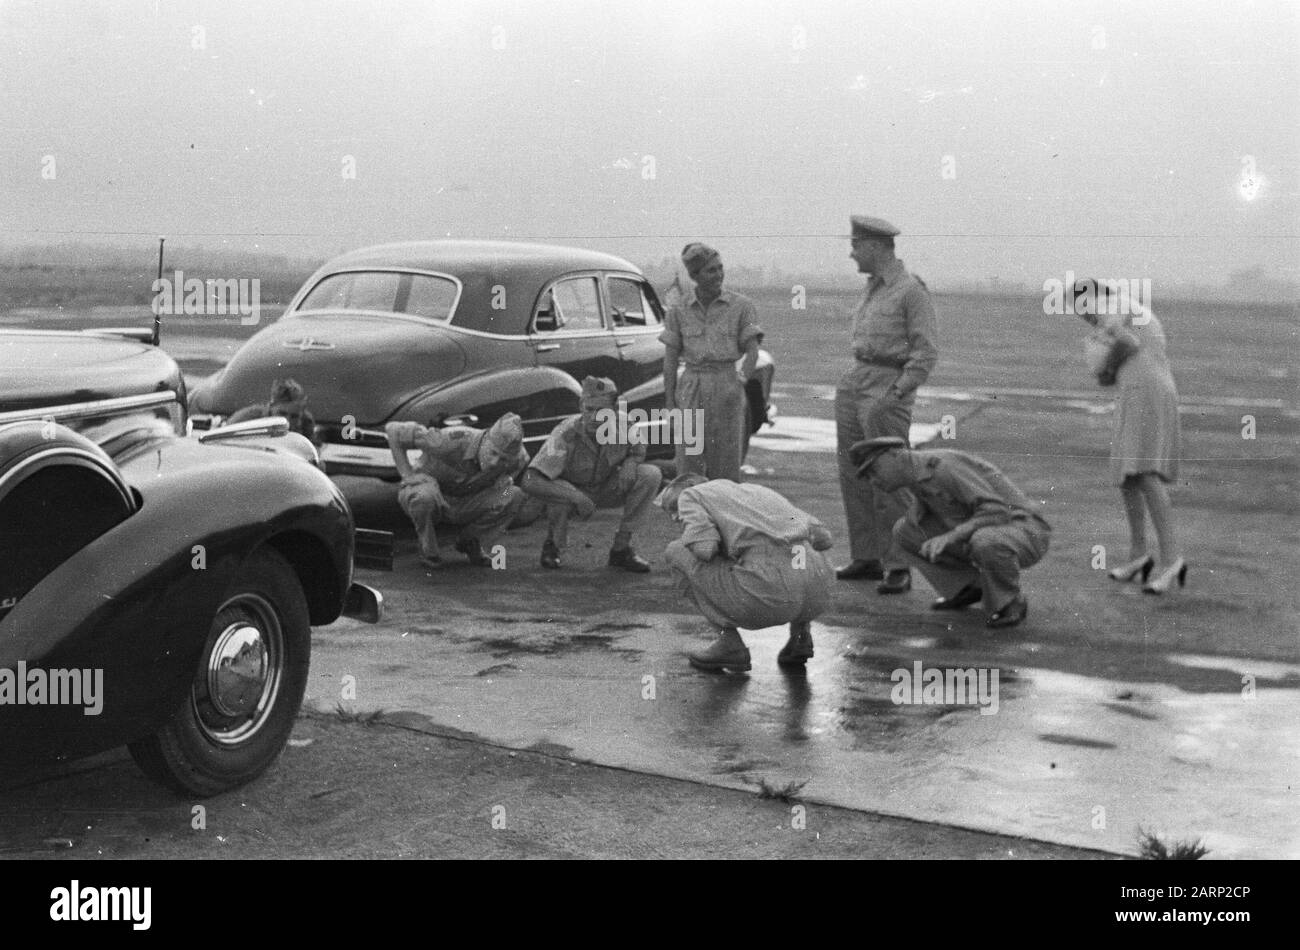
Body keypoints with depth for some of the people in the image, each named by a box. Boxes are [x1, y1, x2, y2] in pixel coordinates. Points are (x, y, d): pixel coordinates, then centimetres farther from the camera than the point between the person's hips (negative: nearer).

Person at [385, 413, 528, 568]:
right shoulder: (454, 440, -36)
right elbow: (394, 431, -27)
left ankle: (468, 540, 2)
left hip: (461, 505, 4)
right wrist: (407, 476, -26)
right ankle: (428, 547, -9)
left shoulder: (516, 456, -22)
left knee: (515, 497, -20)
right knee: (426, 496, -41)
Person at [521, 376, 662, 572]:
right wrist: (578, 497, -47)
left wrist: (631, 463, -22)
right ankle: (552, 545, -4)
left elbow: (639, 449, 4)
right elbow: (529, 482, -41)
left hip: (606, 488, 4)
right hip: (572, 490, -4)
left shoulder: (623, 423, -22)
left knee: (651, 475, -19)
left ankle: (621, 548, -9)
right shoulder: (566, 433, -33)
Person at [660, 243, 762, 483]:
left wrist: (741, 380, -17)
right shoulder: (678, 310, 4)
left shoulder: (741, 306, 1)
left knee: (726, 464, 1)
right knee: (689, 466, -1)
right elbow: (670, 359, 5)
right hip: (691, 391, 1)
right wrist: (669, 403, 1)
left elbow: (752, 351, -1)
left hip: (727, 386, -1)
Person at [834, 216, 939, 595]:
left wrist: (893, 397, -21)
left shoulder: (913, 291, -11)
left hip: (888, 390, -9)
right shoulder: (874, 289, 15)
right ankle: (867, 559, 17)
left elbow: (926, 354, -14)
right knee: (853, 475, 8)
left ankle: (899, 568, -3)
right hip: (854, 382, 9)